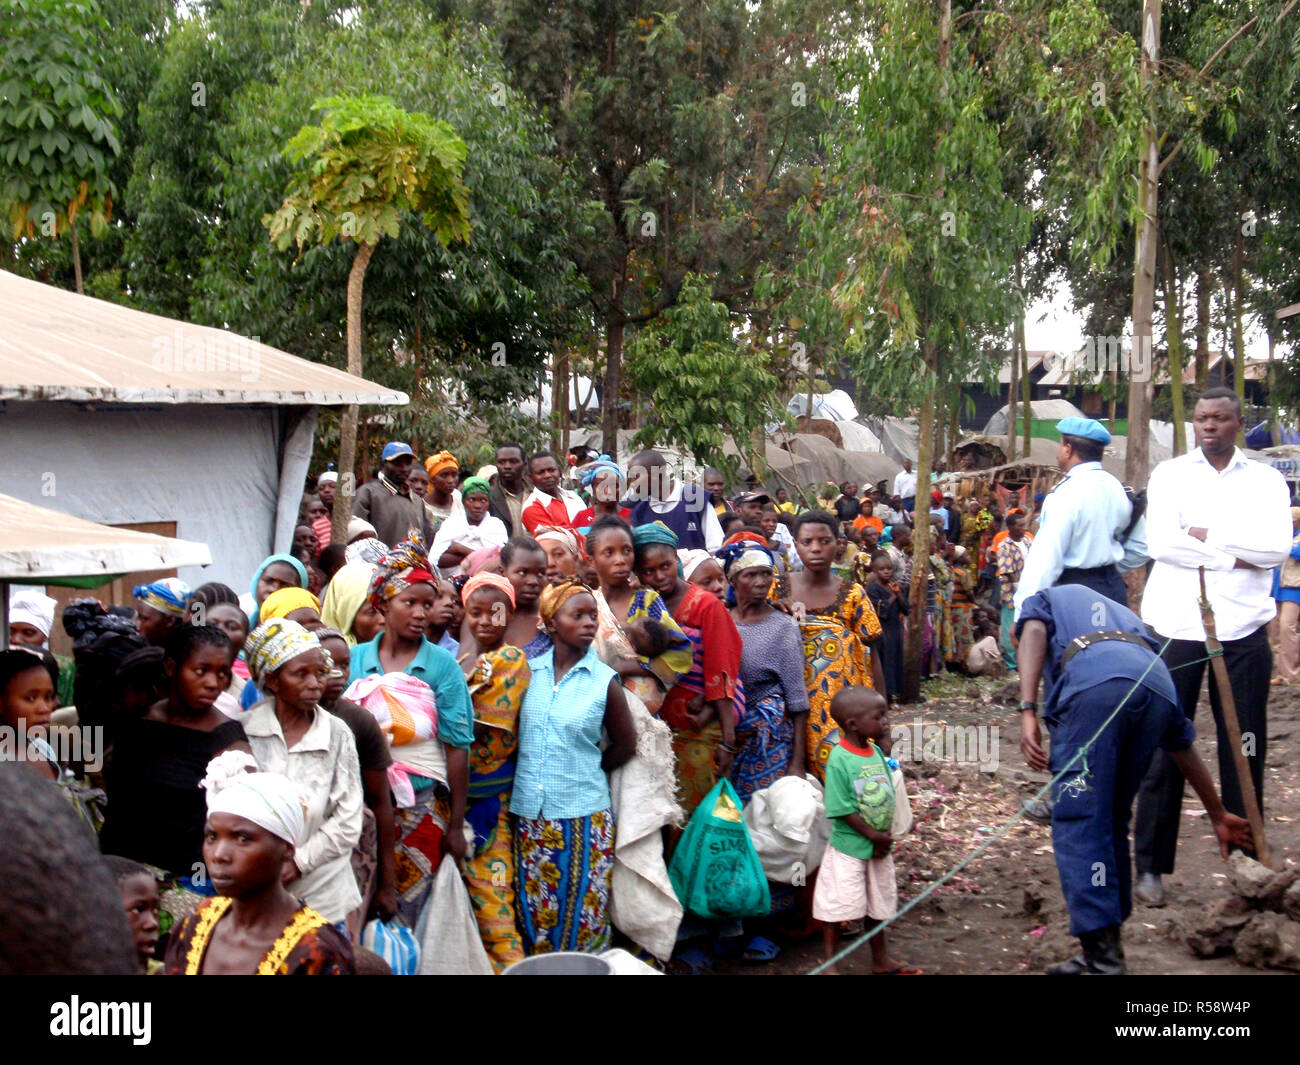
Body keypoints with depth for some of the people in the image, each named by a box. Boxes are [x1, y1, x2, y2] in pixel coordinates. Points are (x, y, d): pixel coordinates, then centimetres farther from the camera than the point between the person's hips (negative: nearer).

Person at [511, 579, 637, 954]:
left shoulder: (604, 681, -3)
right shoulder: (529, 672, 3)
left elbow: (625, 744, 8)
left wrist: (587, 770, 8)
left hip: (583, 814, -2)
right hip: (530, 813, 2)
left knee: (583, 916, 2)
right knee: (535, 915, 8)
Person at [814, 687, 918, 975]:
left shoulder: (877, 752, 0)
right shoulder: (839, 759, -21)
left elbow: (890, 797, 7)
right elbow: (843, 810, -21)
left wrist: (887, 837, -2)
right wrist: (874, 835, -15)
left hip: (880, 846, 7)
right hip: (849, 846, -7)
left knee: (879, 902, 19)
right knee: (837, 905, 3)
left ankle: (881, 961, 34)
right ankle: (829, 964, 18)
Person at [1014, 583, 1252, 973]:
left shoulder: (1046, 599, 35)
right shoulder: (1127, 618, 43)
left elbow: (1033, 631, 5)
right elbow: (1181, 741, 42)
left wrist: (1027, 711, -5)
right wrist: (1218, 815, 48)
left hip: (1092, 681, -5)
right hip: (1157, 682, 6)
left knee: (1079, 821, -3)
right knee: (1113, 823, 18)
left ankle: (1102, 957, -9)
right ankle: (1106, 948, 20)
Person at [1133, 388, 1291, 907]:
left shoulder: (1265, 481, 10)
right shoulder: (1170, 475, 7)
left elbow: (1278, 546, -7)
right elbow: (1162, 542, -9)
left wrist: (1205, 534, -9)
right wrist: (1237, 555, -9)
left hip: (1243, 629, 2)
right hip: (1177, 626, -1)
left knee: (1245, 747, 6)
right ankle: (1151, 863, 9)